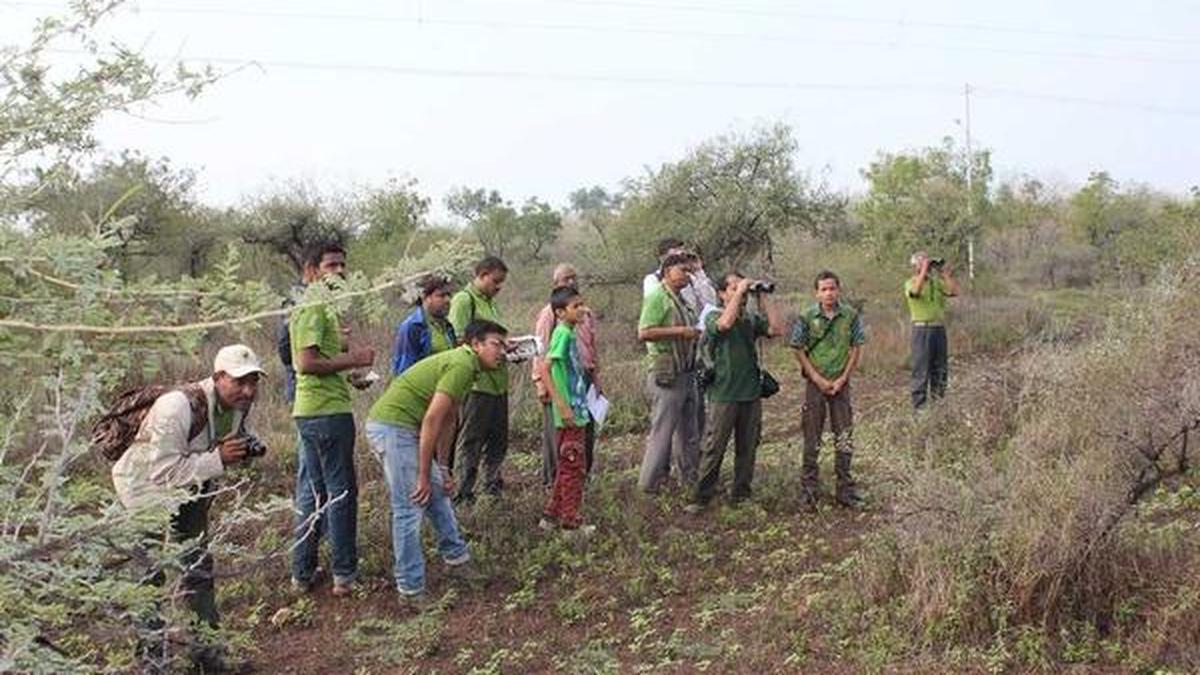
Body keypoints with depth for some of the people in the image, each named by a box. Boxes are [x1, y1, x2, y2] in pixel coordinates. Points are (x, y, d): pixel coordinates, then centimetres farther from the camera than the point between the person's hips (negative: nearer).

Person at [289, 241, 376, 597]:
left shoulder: (321, 307, 19)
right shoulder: (313, 308, -13)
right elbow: (307, 362, -22)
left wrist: (347, 377, 14)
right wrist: (353, 359, -15)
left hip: (311, 410, 10)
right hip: (327, 411, -10)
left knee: (312, 493, 14)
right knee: (341, 491, -2)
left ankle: (302, 573, 22)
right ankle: (345, 574, 6)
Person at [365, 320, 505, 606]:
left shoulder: (463, 364, 16)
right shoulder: (461, 365, -17)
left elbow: (447, 421, 20)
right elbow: (431, 420, -22)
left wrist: (443, 469, 20)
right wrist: (423, 476, -18)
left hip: (403, 428, 11)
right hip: (392, 427, -11)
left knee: (438, 493, 18)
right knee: (410, 508, -6)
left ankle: (456, 559, 33)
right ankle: (411, 590, 4)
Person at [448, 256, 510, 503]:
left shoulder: (489, 302, 19)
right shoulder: (464, 300, -8)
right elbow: (460, 340, -17)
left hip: (497, 381, 9)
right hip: (477, 382, -9)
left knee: (498, 438, 15)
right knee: (470, 440, -1)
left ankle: (492, 482, 28)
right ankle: (464, 492, 7)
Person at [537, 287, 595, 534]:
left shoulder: (570, 334, 11)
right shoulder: (563, 333, -16)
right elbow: (544, 369, -24)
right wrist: (562, 406, -25)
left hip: (577, 412, 9)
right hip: (570, 413, -9)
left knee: (567, 467, 16)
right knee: (574, 467, 0)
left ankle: (552, 516, 25)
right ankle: (571, 522, 10)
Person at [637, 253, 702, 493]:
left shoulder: (680, 300, 18)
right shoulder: (657, 297, -11)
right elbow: (644, 333, -22)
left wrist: (694, 333, 9)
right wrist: (680, 331, -21)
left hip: (687, 373, 9)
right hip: (667, 375, -9)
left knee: (690, 433, 16)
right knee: (662, 432, -4)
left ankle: (692, 479, 27)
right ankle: (649, 483, 5)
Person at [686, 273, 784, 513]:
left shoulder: (752, 319, 11)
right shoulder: (713, 317, -2)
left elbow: (777, 329, -4)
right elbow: (725, 324, -25)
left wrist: (763, 298, -4)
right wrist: (739, 292, -18)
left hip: (752, 393, 5)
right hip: (723, 394, -5)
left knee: (747, 447, 11)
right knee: (714, 448, -2)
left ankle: (741, 494, 22)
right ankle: (701, 497, 6)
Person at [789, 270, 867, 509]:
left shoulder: (851, 315, -3)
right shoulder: (806, 317, -7)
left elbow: (856, 348, 1)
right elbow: (798, 350, -3)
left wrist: (843, 378, -7)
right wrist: (818, 379, -9)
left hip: (841, 384, 1)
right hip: (815, 383, -1)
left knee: (844, 437, 5)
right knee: (812, 437, 5)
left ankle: (845, 488, 16)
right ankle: (809, 487, 16)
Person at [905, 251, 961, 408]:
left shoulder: (937, 282, 13)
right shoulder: (910, 283, -1)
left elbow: (955, 291, 1)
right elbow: (916, 290, -25)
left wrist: (945, 273, -1)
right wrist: (924, 270, -18)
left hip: (939, 329, 6)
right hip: (922, 329, -6)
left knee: (940, 369, 11)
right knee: (921, 370, -4)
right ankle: (919, 405, 1)